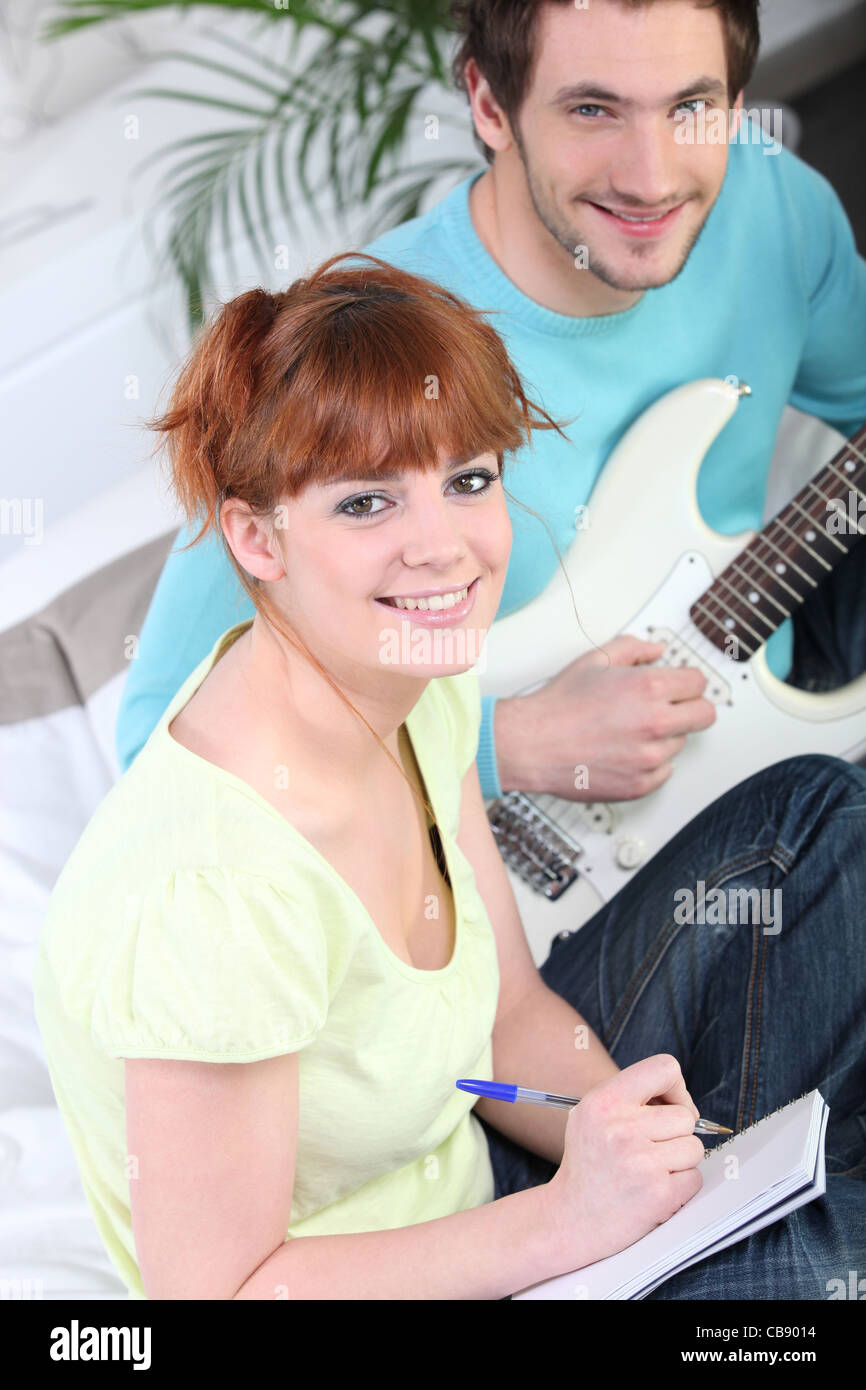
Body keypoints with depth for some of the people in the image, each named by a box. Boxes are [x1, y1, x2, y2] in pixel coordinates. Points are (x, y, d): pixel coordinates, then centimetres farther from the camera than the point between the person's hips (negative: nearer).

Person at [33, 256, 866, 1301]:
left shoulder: (417, 686, -8)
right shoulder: (212, 890, -34)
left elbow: (510, 1016, 4)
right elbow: (214, 1289, -26)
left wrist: (644, 1155, -14)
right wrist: (566, 1221, -28)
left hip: (471, 1192, 9)